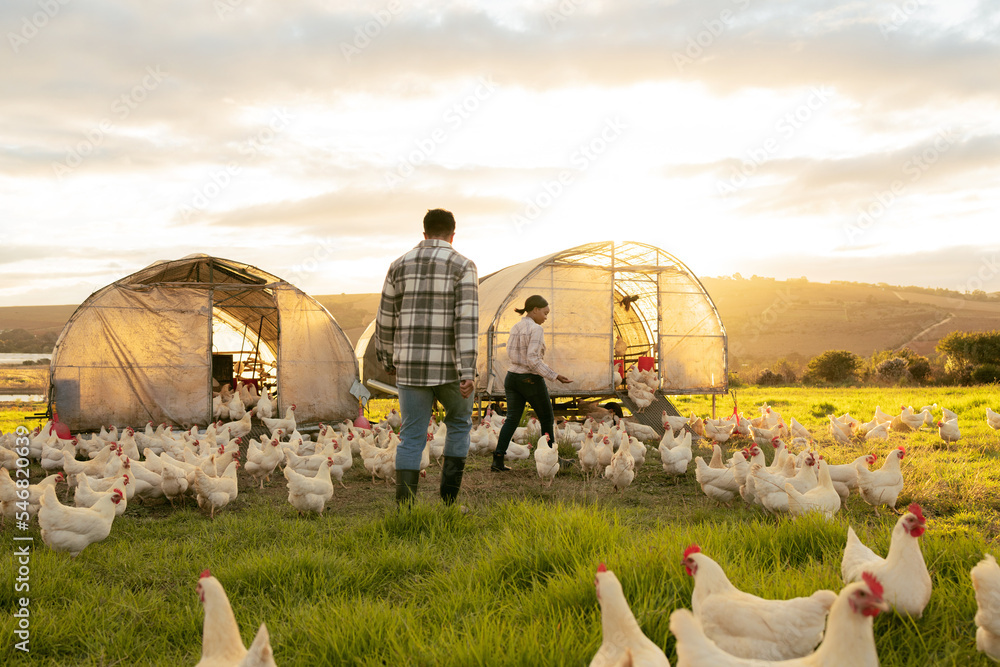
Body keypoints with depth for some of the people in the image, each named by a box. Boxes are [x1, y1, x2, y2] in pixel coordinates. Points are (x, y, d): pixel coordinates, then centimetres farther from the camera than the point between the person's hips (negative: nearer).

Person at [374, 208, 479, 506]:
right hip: (449, 365, -2)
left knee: (412, 436, 7)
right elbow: (467, 321, -15)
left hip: (411, 366, 2)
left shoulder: (400, 265, 7)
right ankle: (448, 497, 16)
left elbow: (386, 319, 10)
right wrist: (468, 372, -19)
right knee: (459, 422, 22)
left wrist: (387, 359, 25)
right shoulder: (463, 265, -4)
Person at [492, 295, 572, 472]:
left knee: (512, 418, 6)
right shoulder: (535, 329, -15)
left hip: (512, 377, 7)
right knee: (546, 418, 10)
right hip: (531, 379, -7)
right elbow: (533, 361, -22)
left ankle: (498, 460, -5)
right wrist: (555, 376, -19)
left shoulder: (515, 328, 9)